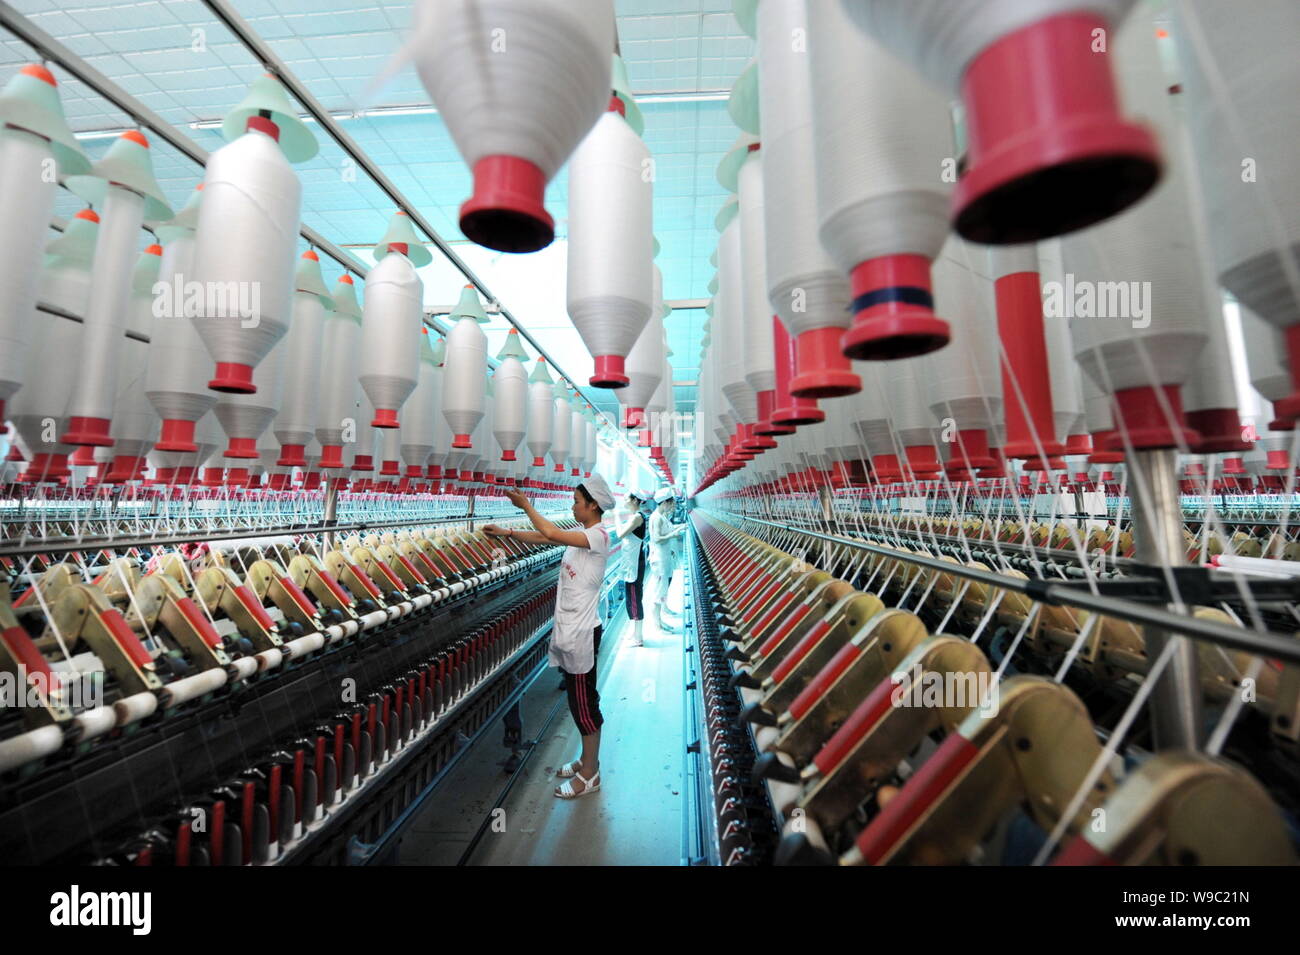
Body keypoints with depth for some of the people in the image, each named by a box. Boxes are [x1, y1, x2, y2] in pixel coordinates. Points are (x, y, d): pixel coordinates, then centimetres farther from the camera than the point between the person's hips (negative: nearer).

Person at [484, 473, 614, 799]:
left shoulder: (599, 535, -19)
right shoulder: (580, 535, 9)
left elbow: (551, 534, -29)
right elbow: (541, 537, 16)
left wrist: (526, 505, -18)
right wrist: (506, 533, 9)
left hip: (582, 632, -9)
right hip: (568, 629, 9)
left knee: (584, 701, 3)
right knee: (577, 699, 19)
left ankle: (590, 775, 19)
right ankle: (587, 759, 35)